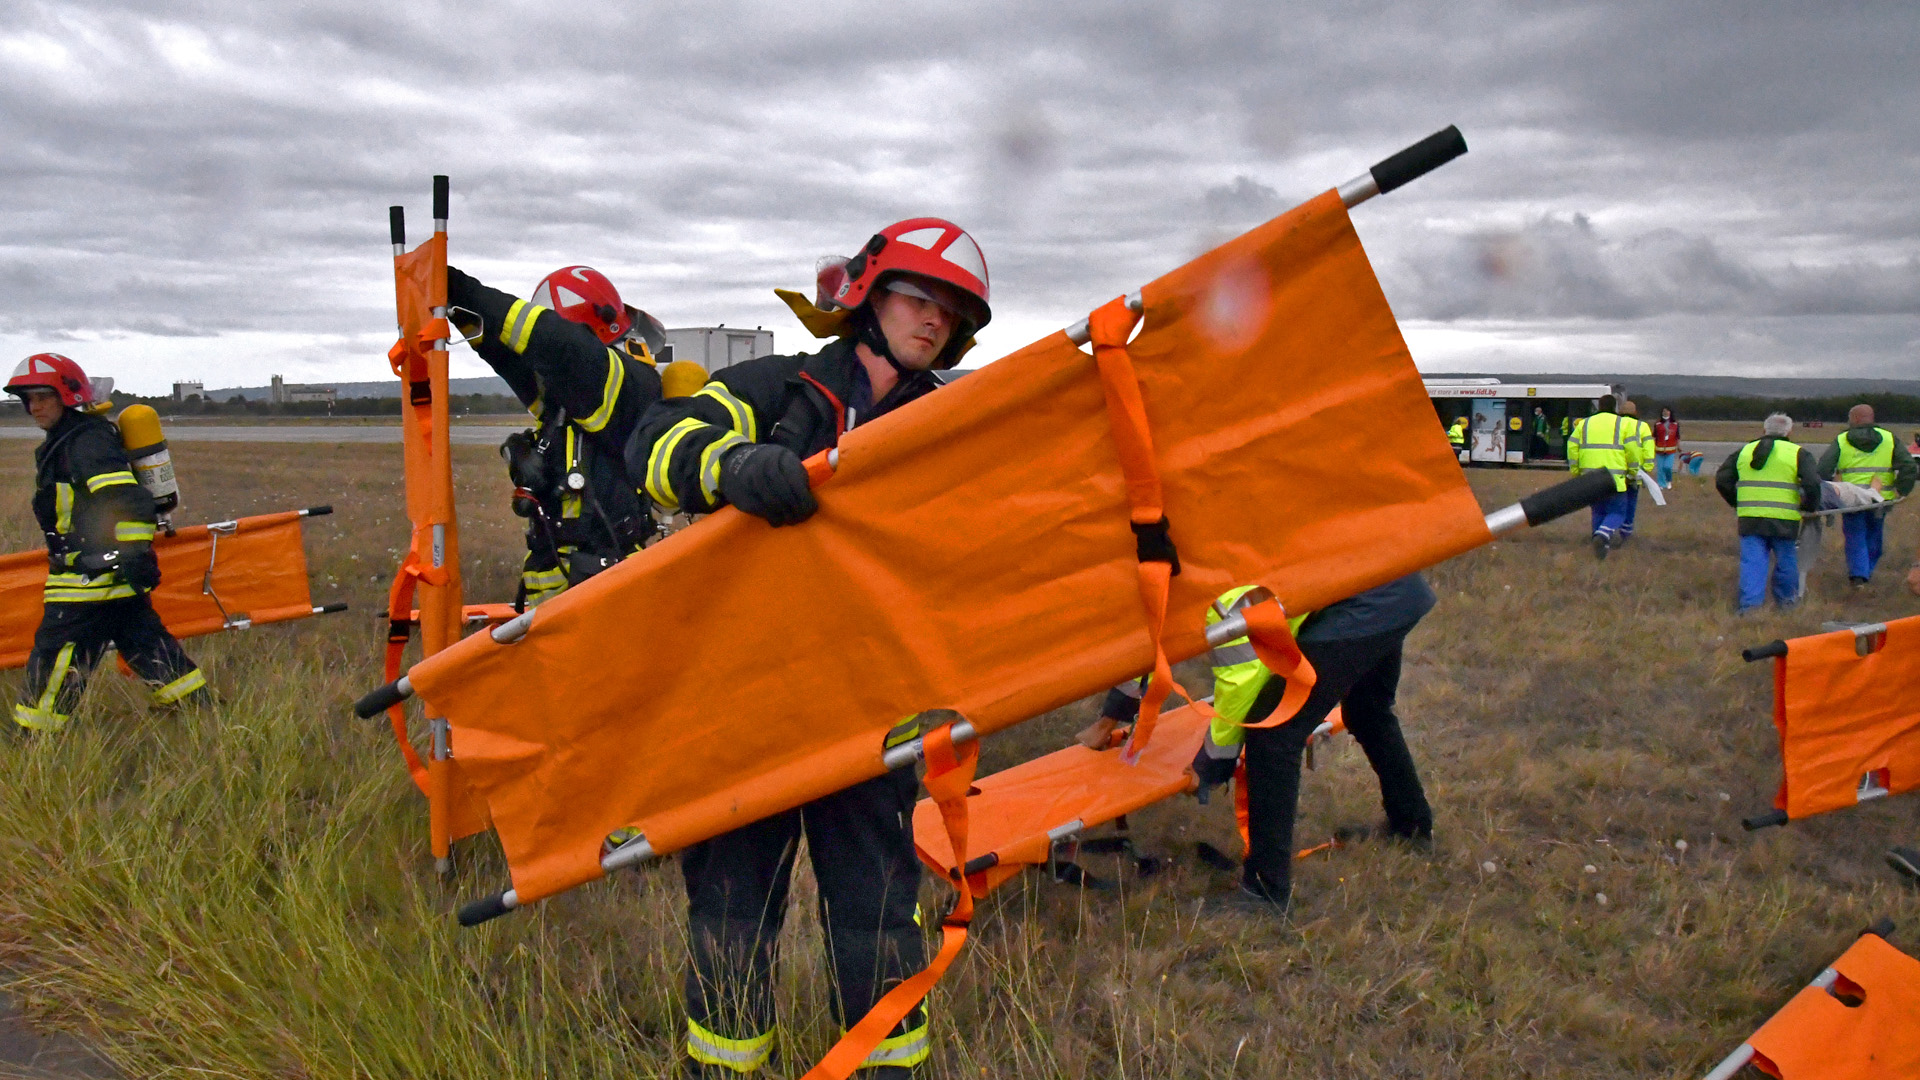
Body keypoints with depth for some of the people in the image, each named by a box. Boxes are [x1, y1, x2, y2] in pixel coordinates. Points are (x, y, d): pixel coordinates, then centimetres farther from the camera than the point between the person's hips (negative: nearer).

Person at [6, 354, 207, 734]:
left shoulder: (88, 443, -17)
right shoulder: (63, 442, 17)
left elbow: (129, 501, -27)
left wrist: (136, 553, -30)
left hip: (92, 578, -11)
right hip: (117, 575, 11)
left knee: (55, 654, -4)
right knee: (144, 643, 15)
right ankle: (197, 705, 21)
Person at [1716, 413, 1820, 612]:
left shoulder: (1743, 451, 13)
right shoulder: (1798, 453, 2)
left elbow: (1722, 481, 11)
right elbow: (1813, 484, -9)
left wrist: (1737, 503, 21)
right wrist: (1809, 506, 6)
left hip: (1749, 519, 2)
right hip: (1784, 520, -2)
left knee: (1752, 562, 2)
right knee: (1786, 562, 14)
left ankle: (1749, 605, -3)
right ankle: (1786, 600, 28)